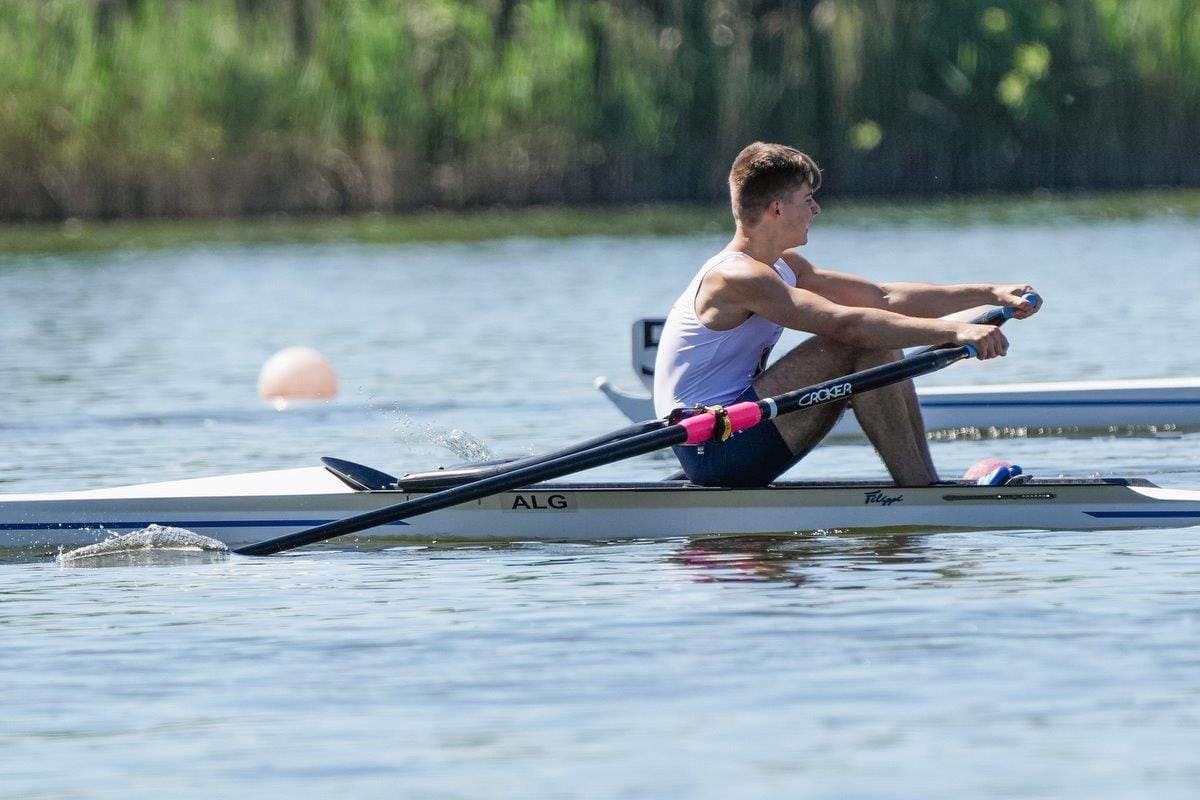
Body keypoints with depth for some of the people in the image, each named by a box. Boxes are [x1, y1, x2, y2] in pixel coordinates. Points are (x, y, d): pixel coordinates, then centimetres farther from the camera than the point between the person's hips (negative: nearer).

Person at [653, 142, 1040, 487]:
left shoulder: (783, 267, 13)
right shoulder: (738, 277, -19)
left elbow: (884, 297, 13)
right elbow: (846, 323, -31)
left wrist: (987, 294, 5)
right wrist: (954, 331, -35)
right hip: (711, 451, -11)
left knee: (881, 343, 7)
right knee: (863, 344, -19)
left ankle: (928, 481, 1)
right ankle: (921, 493, -17)